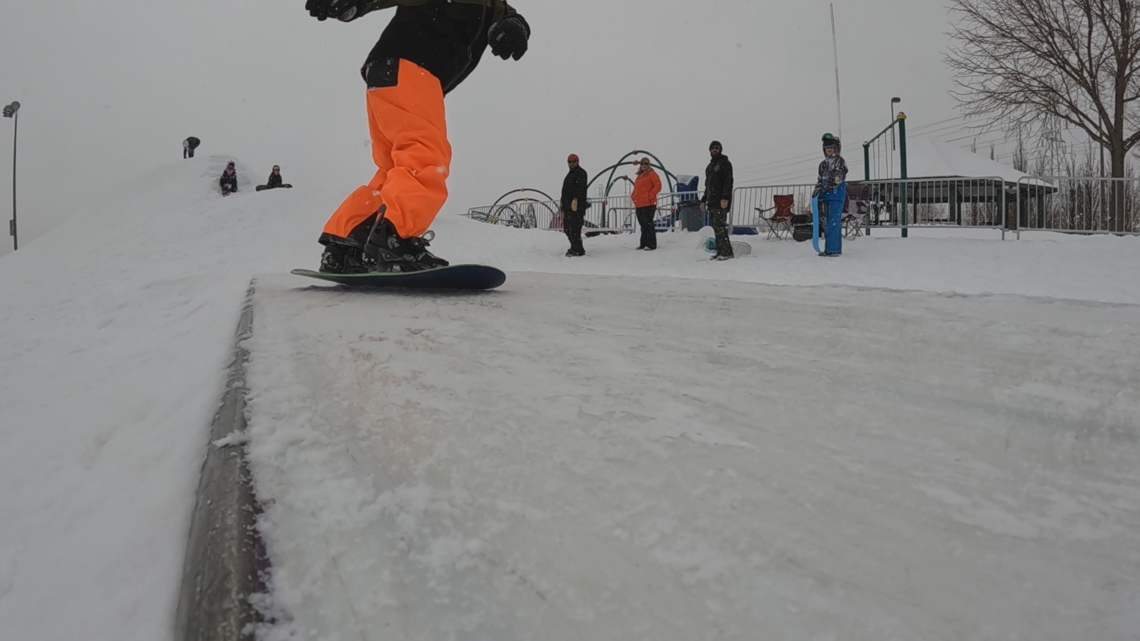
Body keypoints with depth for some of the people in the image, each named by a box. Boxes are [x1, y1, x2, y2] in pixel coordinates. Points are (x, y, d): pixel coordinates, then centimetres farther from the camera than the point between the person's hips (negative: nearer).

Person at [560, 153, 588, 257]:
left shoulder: (581, 172, -5)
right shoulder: (570, 174, 26)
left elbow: (580, 188, -19)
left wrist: (575, 199, -28)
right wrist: (563, 204, 24)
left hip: (576, 205, -10)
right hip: (568, 205, 10)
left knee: (574, 228, -13)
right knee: (567, 228, 12)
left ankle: (578, 250, -9)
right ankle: (575, 248, 22)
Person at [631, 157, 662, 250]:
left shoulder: (651, 174, -3)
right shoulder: (639, 176, 21)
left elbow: (658, 186, -12)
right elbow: (636, 188, 28)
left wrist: (650, 196, -17)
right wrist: (633, 197, 11)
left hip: (648, 204, -8)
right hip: (638, 205, 8)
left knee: (648, 224, -9)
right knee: (643, 224, 12)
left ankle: (651, 244, -7)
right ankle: (644, 243, 19)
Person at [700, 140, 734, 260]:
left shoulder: (725, 163, -2)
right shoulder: (710, 166, 24)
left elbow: (728, 182, -12)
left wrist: (725, 198, -22)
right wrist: (704, 200, 24)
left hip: (721, 202, -8)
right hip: (711, 202, 8)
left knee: (720, 226, -14)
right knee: (716, 227, 6)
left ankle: (727, 251, -13)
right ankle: (720, 251, 9)